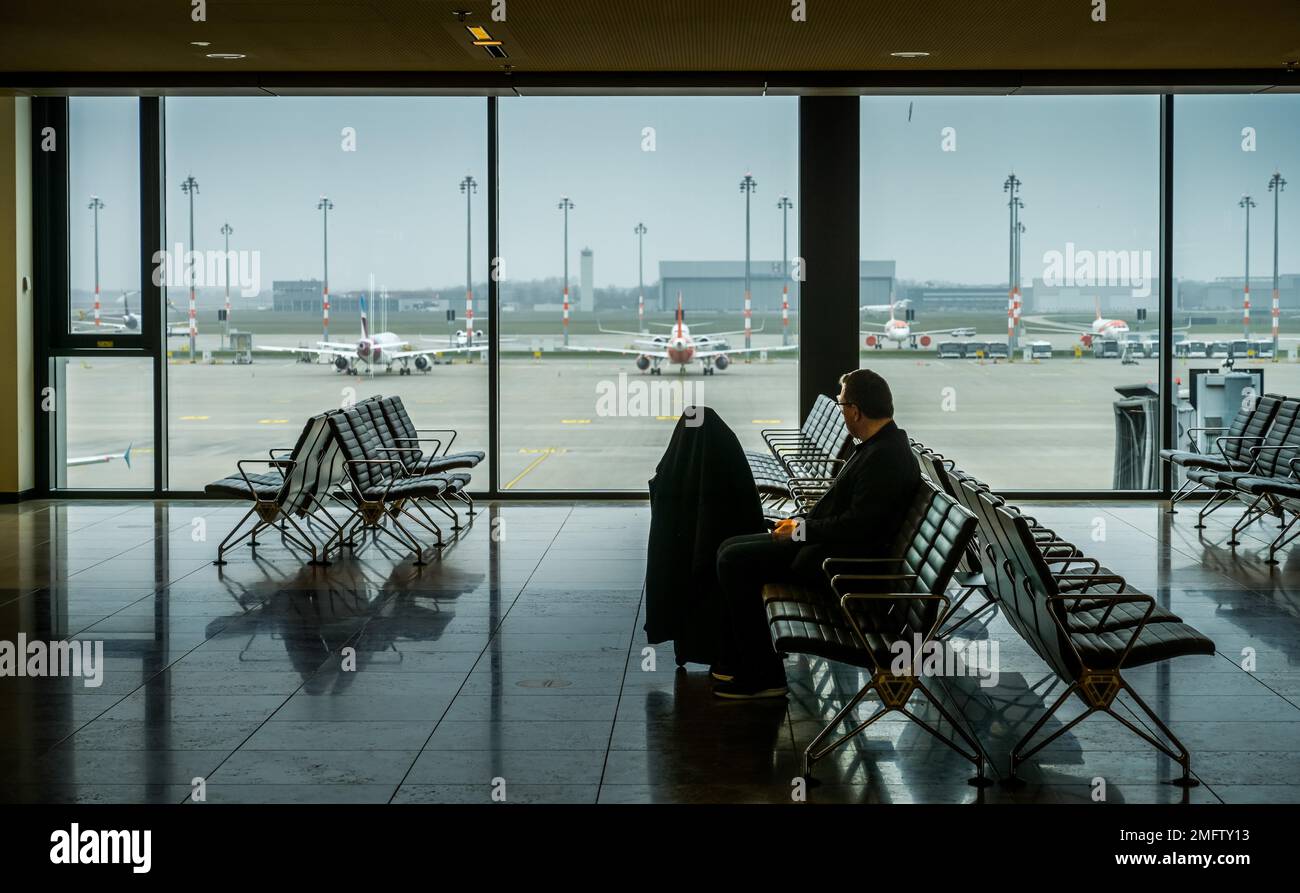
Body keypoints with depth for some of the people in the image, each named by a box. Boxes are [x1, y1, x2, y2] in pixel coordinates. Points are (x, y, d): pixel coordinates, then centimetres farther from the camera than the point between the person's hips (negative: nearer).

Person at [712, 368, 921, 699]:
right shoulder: (878, 445, 11)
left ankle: (762, 675, -7)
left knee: (735, 561, -14)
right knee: (731, 550, 10)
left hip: (842, 559, -11)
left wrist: (804, 530, -14)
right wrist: (802, 522, 7)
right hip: (825, 543, 11)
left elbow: (859, 524, -26)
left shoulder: (887, 457, -22)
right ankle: (741, 658, 15)